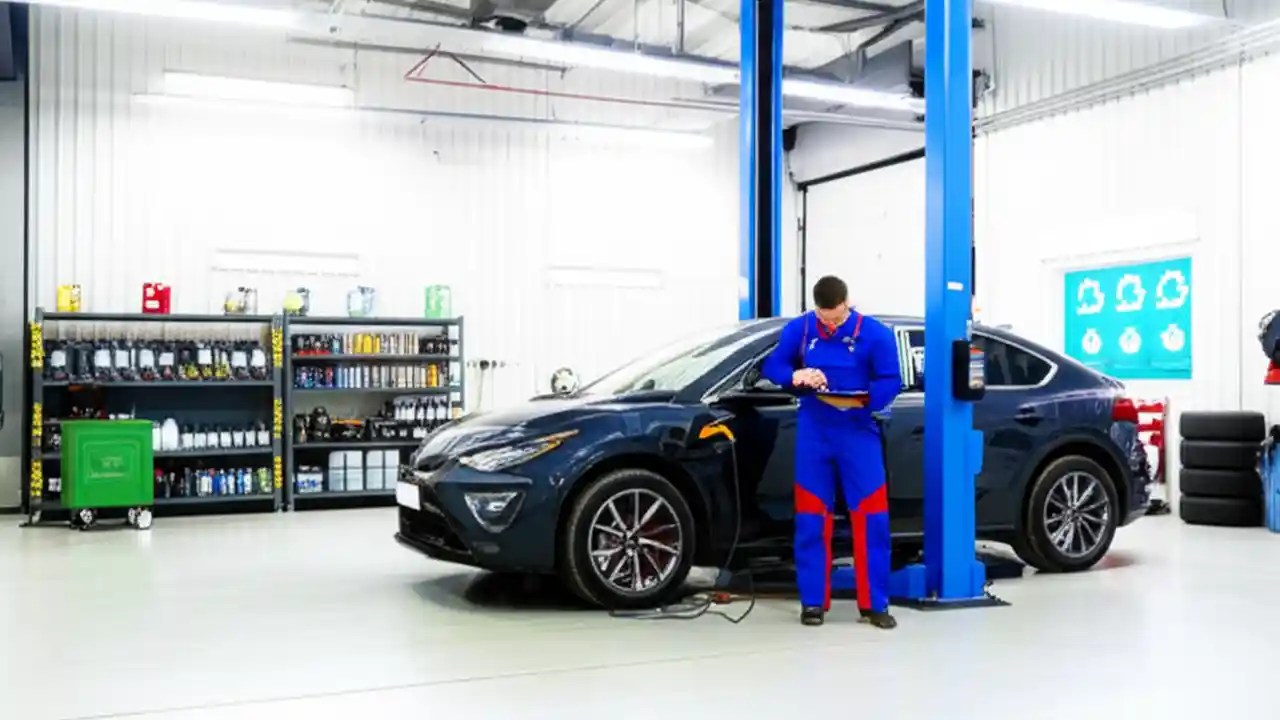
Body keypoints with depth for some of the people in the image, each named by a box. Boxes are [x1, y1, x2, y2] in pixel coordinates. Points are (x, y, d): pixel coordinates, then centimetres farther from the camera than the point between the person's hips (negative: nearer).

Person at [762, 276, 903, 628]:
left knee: (871, 519, -3)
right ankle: (813, 602, 12)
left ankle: (874, 603, 7)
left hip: (859, 432, -1)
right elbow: (771, 365, 8)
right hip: (813, 432, 2)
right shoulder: (798, 329, 2)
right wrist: (795, 376, -14)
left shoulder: (876, 333, -4)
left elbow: (891, 381, -5)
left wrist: (864, 399, -24)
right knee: (811, 519, 3)